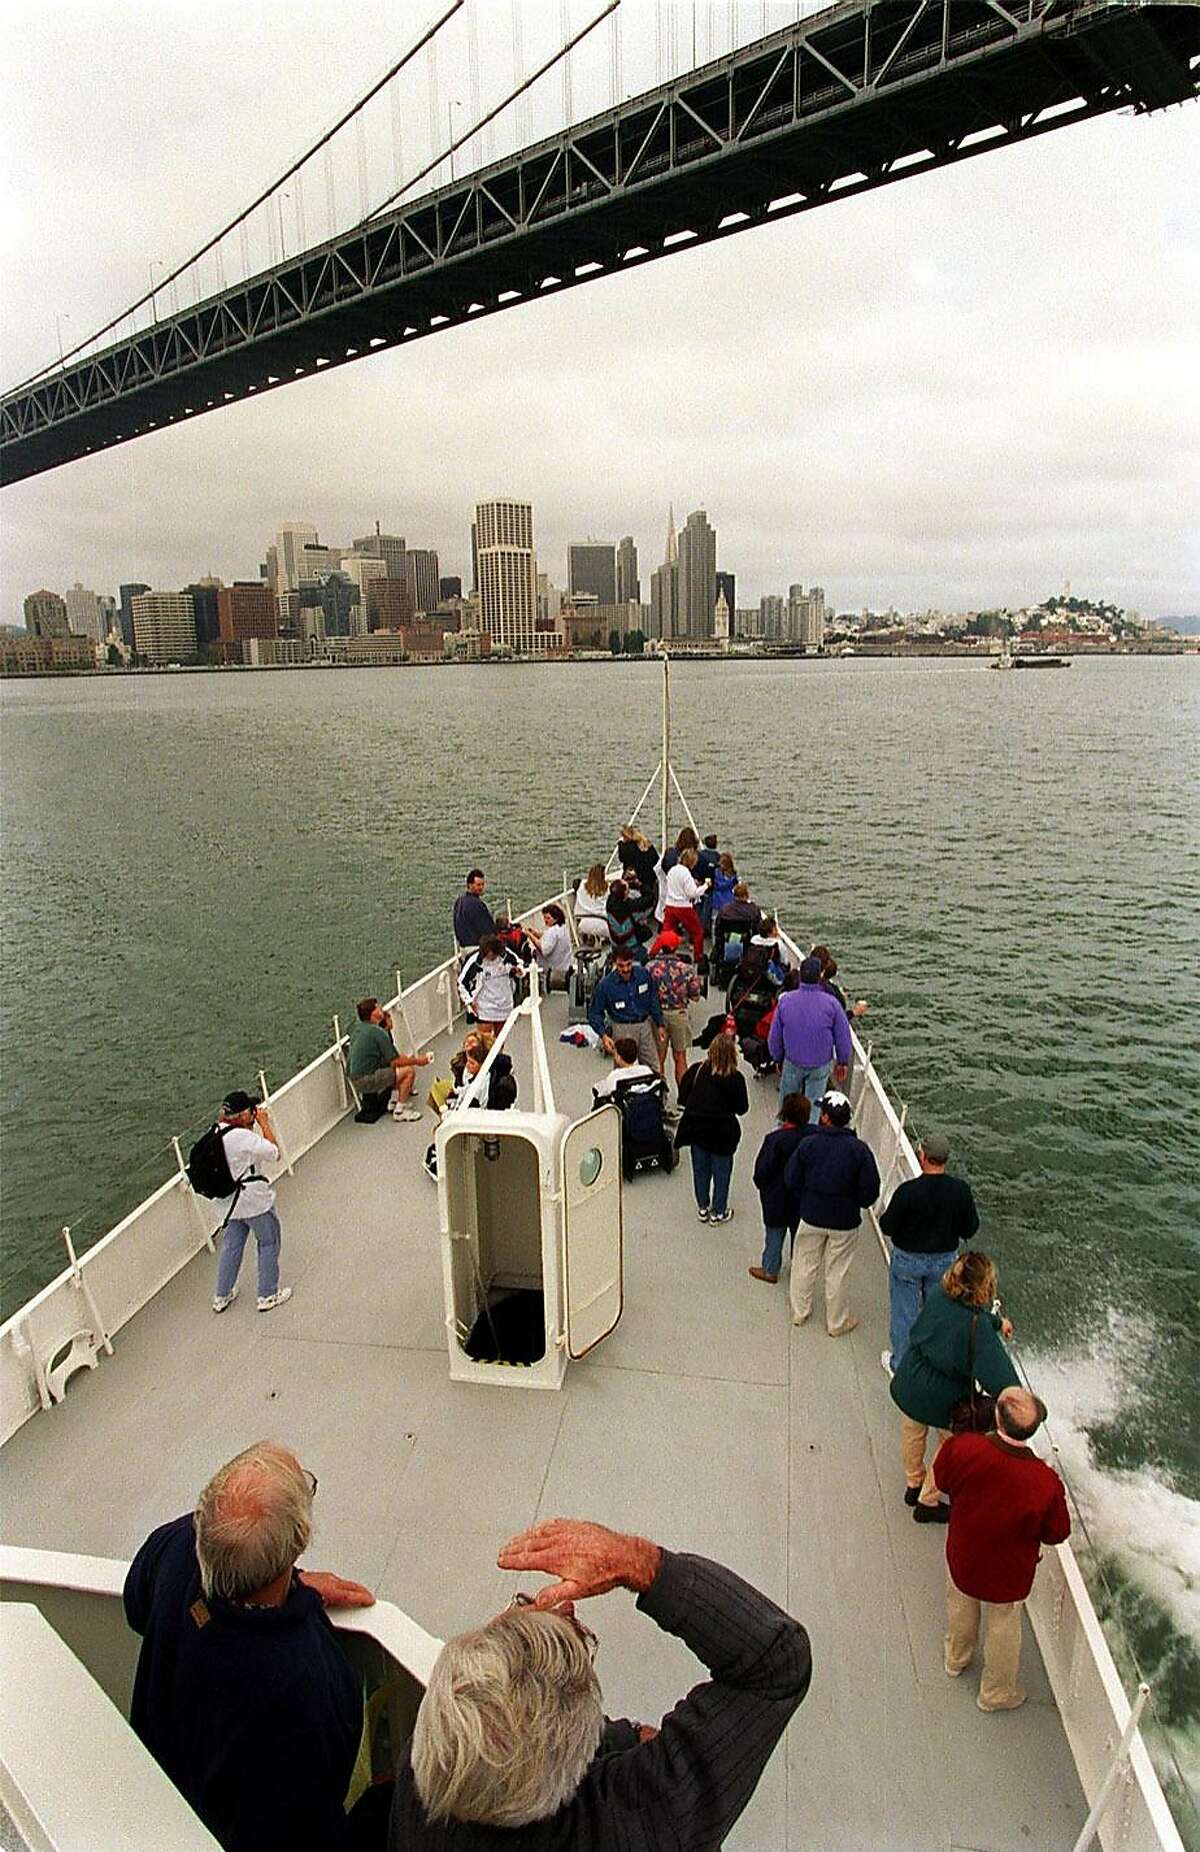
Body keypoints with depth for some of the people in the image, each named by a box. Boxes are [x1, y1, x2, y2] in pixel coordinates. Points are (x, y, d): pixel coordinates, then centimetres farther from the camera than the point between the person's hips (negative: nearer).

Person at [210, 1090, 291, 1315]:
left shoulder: (217, 1132, -2)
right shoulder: (244, 1137, -29)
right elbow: (274, 1153, -19)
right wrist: (264, 1123, -15)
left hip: (229, 1201, 8)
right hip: (254, 1201, -8)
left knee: (231, 1246, 21)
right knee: (268, 1243, 12)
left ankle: (222, 1296, 32)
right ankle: (268, 1295, 22)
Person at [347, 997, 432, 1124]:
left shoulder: (357, 1027, 9)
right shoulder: (378, 1032, -17)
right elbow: (395, 1061, -14)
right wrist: (417, 1061, -1)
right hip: (366, 1080, -9)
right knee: (409, 1071, -8)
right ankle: (400, 1110, -1)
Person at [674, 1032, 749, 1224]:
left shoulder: (696, 1070, -9)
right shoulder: (735, 1078, -17)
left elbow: (682, 1099, -2)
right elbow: (742, 1109, -10)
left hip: (695, 1127, 3)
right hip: (722, 1131, -3)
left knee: (700, 1169, 19)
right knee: (722, 1172, 14)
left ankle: (703, 1208, 32)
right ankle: (718, 1212, 25)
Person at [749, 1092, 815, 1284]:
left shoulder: (775, 1139, -28)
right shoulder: (814, 1134, -16)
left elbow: (762, 1170, -18)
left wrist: (761, 1186, 2)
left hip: (778, 1198, -4)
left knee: (774, 1233, 14)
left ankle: (770, 1270, 28)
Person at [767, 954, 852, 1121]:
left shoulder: (785, 1000, -12)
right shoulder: (831, 1003, -16)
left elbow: (775, 1035, -3)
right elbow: (843, 1036, -6)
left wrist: (777, 1059, 13)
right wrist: (843, 1062, 9)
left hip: (792, 1063, 1)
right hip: (821, 1064, -1)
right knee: (814, 1103, 11)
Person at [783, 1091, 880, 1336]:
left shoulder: (807, 1144, -15)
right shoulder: (860, 1150, -16)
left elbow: (791, 1181, -7)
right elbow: (870, 1191, -12)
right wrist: (856, 1203, 9)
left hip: (811, 1217, 1)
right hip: (845, 1222, 0)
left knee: (805, 1265, 19)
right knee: (838, 1272, 14)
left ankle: (800, 1312, 34)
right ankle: (837, 1322, 29)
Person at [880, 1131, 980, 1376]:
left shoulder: (908, 1191, -27)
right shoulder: (961, 1190, -17)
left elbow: (888, 1227, -17)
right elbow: (970, 1230, -5)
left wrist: (885, 1216, 4)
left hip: (908, 1259, -3)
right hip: (945, 1259, 3)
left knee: (904, 1312, 15)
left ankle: (900, 1364, 30)